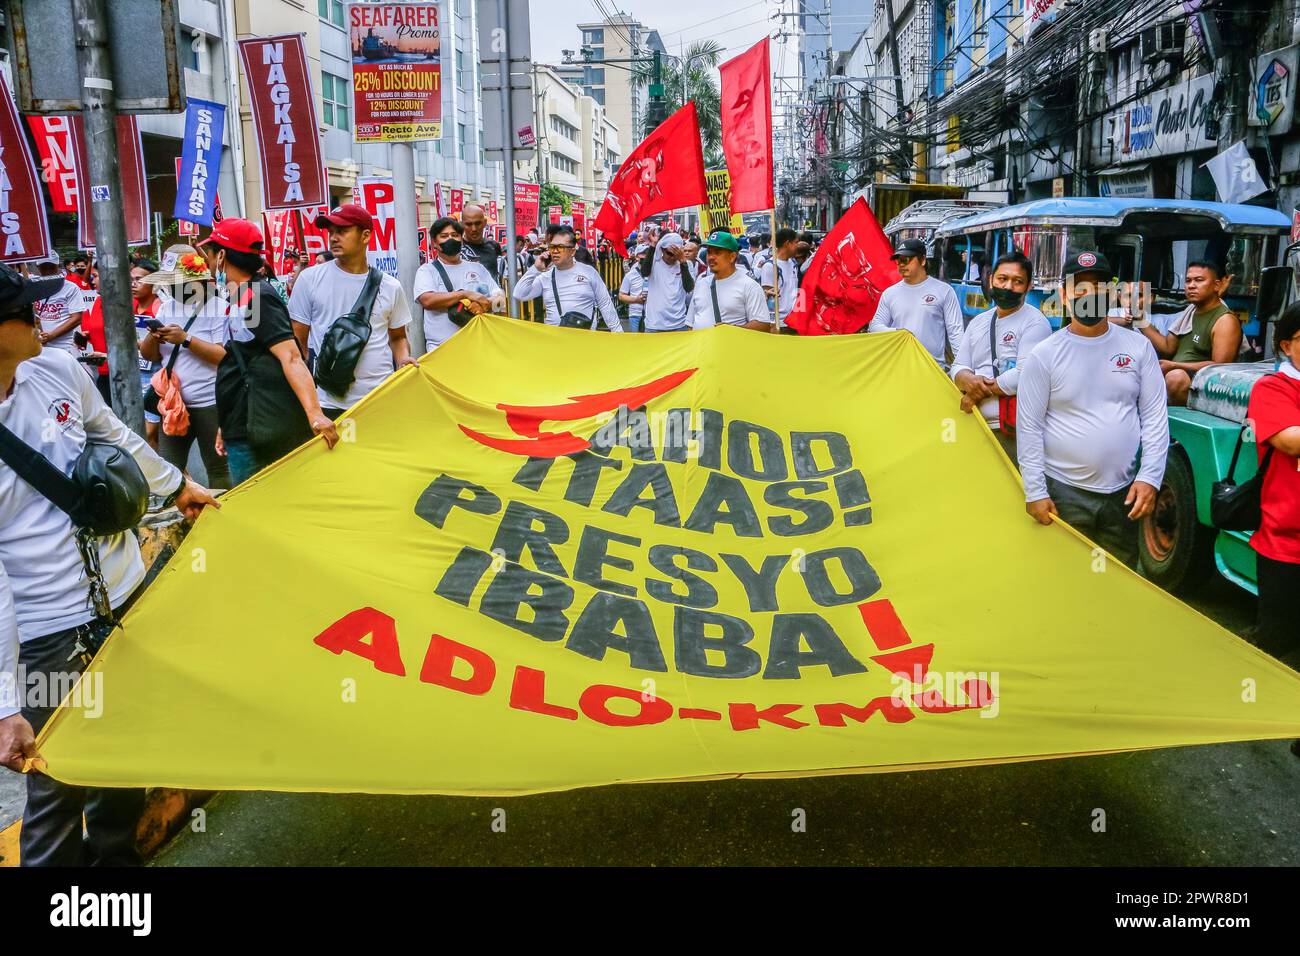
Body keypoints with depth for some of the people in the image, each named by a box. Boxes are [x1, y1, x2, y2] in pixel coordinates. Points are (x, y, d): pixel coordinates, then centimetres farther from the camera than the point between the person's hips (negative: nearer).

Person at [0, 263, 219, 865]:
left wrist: (175, 486, 30)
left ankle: (116, 853, 48)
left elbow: (115, 435, 17)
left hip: (127, 594, 7)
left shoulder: (56, 369, -5)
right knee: (57, 788, 7)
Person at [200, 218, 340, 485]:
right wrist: (226, 426, 26)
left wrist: (314, 413, -35)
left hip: (256, 435, -9)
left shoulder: (257, 297, -12)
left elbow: (291, 358, -24)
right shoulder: (239, 299, 17)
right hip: (242, 431, 9)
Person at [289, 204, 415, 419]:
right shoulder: (311, 279, 4)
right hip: (327, 403, -1)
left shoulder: (390, 287, 8)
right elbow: (298, 340, 7)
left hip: (381, 401, 2)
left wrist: (403, 359, -3)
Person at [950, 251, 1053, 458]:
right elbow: (958, 368, 12)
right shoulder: (978, 322, 15)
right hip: (975, 426, 7)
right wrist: (968, 380, -12)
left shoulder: (1035, 322, -6)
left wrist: (979, 392, -10)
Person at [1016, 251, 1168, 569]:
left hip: (1124, 491, 3)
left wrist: (1149, 478, -5)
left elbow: (1155, 417, 3)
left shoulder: (1138, 346, 2)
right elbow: (1029, 428, -6)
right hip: (1064, 492, -2)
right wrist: (1035, 492, -9)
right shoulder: (1044, 355, -5)